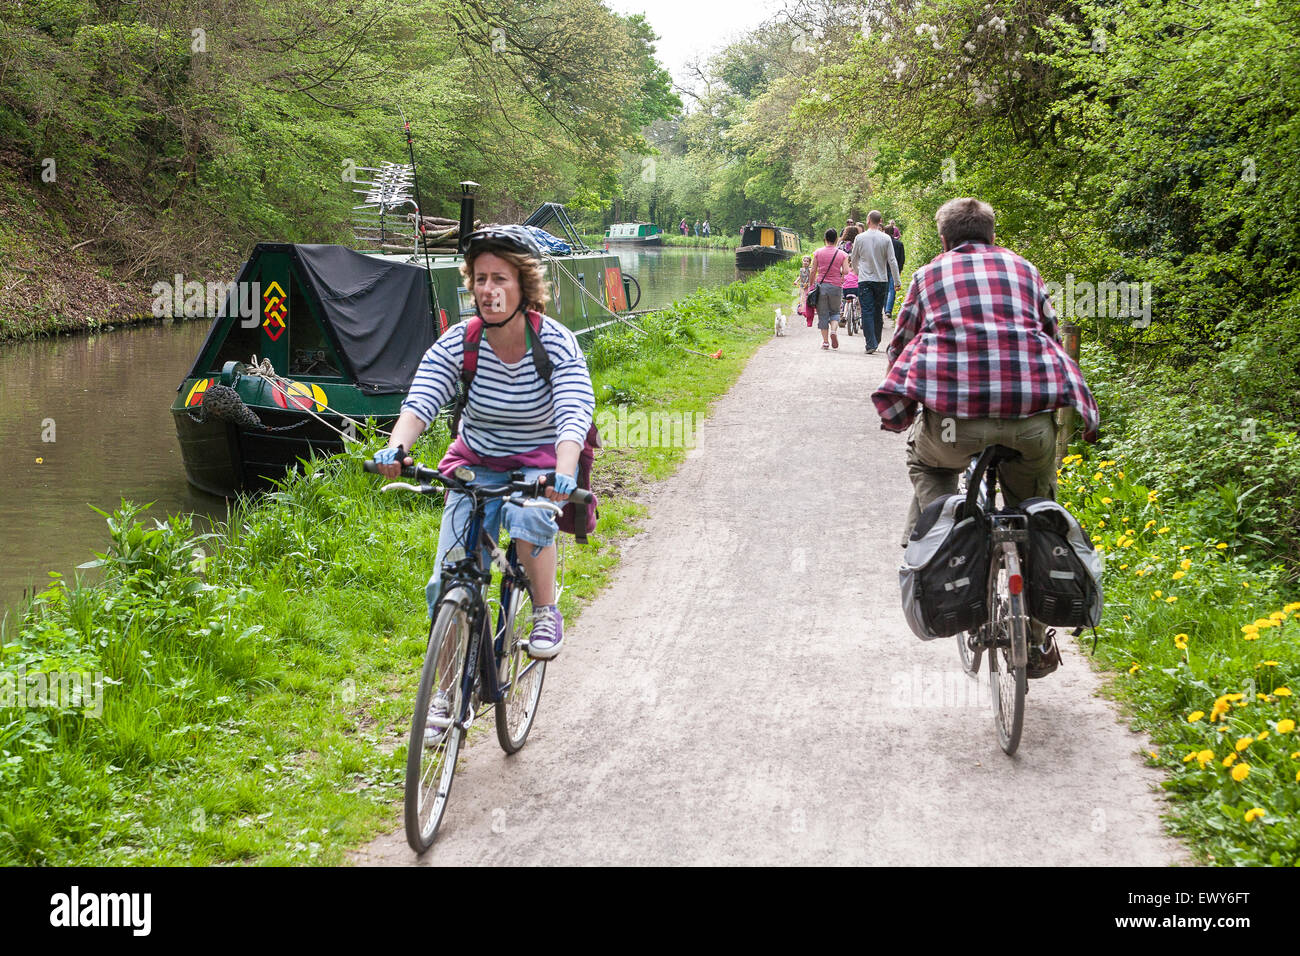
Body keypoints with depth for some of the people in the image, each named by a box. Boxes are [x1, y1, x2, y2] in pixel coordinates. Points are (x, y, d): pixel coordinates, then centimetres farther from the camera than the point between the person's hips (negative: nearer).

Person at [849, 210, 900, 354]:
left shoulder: (860, 238, -2)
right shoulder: (886, 239, -3)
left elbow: (854, 260, 9)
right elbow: (892, 261, -3)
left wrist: (857, 272, 29)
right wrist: (896, 281, 3)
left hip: (865, 280, -2)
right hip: (881, 280, 2)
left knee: (867, 312, -3)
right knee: (878, 312, 12)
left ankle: (871, 344, -12)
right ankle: (876, 341, 21)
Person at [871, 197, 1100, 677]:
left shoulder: (929, 274, 19)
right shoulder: (1023, 269, 23)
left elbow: (899, 347, 25)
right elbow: (1052, 335, 30)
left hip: (954, 416, -1)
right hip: (1035, 418, 2)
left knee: (926, 463, 32)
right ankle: (1036, 642, 24)